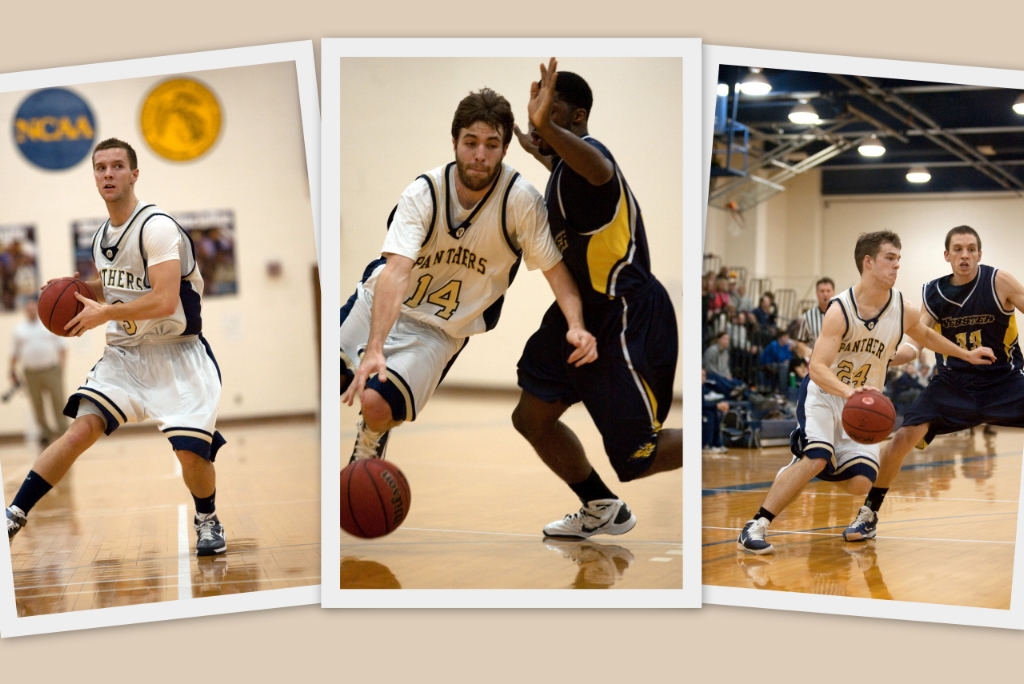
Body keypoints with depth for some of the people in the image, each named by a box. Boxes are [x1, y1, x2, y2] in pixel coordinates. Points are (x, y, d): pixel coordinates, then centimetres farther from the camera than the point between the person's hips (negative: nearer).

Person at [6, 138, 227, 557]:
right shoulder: (102, 237, 8)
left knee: (190, 449, -15)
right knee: (82, 429, -12)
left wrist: (104, 313, -18)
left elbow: (164, 302, -26)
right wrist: (79, 289, 7)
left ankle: (207, 520, 14)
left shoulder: (156, 228, -17)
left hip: (176, 354, -6)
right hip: (124, 354, 6)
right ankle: (15, 514, -7)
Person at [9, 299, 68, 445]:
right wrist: (12, 370, 7)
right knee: (37, 404, 1)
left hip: (51, 370, -1)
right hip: (31, 372, 1)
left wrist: (62, 360, -5)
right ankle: (44, 431, 10)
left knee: (58, 400, -5)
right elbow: (15, 352, 14)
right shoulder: (19, 329, 11)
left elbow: (61, 345, 8)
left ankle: (62, 429, 1)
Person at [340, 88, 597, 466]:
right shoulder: (423, 193, -18)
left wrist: (576, 326, -30)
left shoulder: (521, 200, -19)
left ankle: (370, 438, 15)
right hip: (378, 304, 1)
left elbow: (555, 266, -11)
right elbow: (397, 271, -29)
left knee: (376, 405, -21)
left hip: (437, 329, -1)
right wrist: (374, 350, -42)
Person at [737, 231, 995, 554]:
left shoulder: (903, 311, -9)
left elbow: (925, 335, 16)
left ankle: (800, 469, 20)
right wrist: (849, 391, -47)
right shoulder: (840, 309, -22)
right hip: (823, 394, -5)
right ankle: (755, 525, -21)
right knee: (816, 458, -29)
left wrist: (966, 355, 20)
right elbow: (818, 368, -30)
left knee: (861, 482, -10)